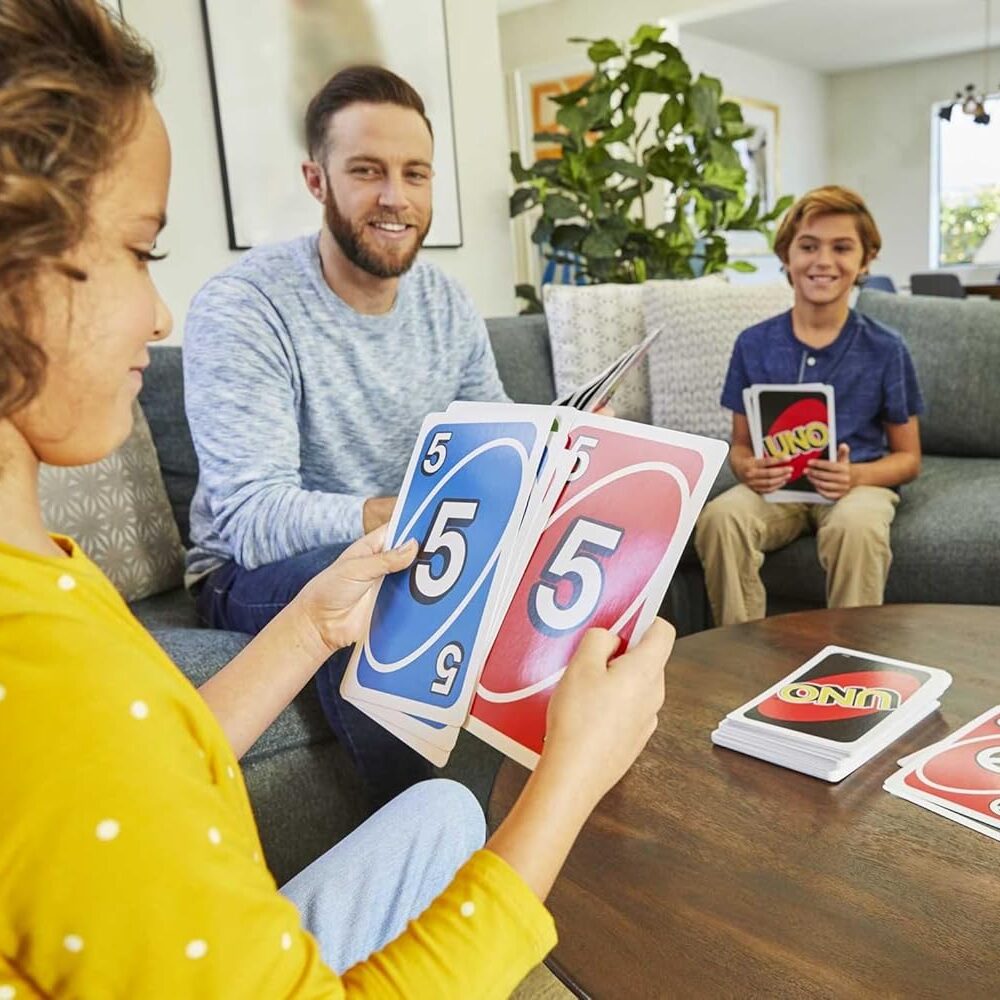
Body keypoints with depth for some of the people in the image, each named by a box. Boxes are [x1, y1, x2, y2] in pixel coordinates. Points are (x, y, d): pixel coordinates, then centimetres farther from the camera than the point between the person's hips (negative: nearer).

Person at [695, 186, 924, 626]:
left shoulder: (885, 349, 1)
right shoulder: (754, 344, 4)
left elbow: (908, 458, 6)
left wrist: (855, 475, -16)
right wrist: (748, 469, -15)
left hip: (858, 482, -1)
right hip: (774, 485, 1)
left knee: (856, 525, -36)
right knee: (719, 516, -31)